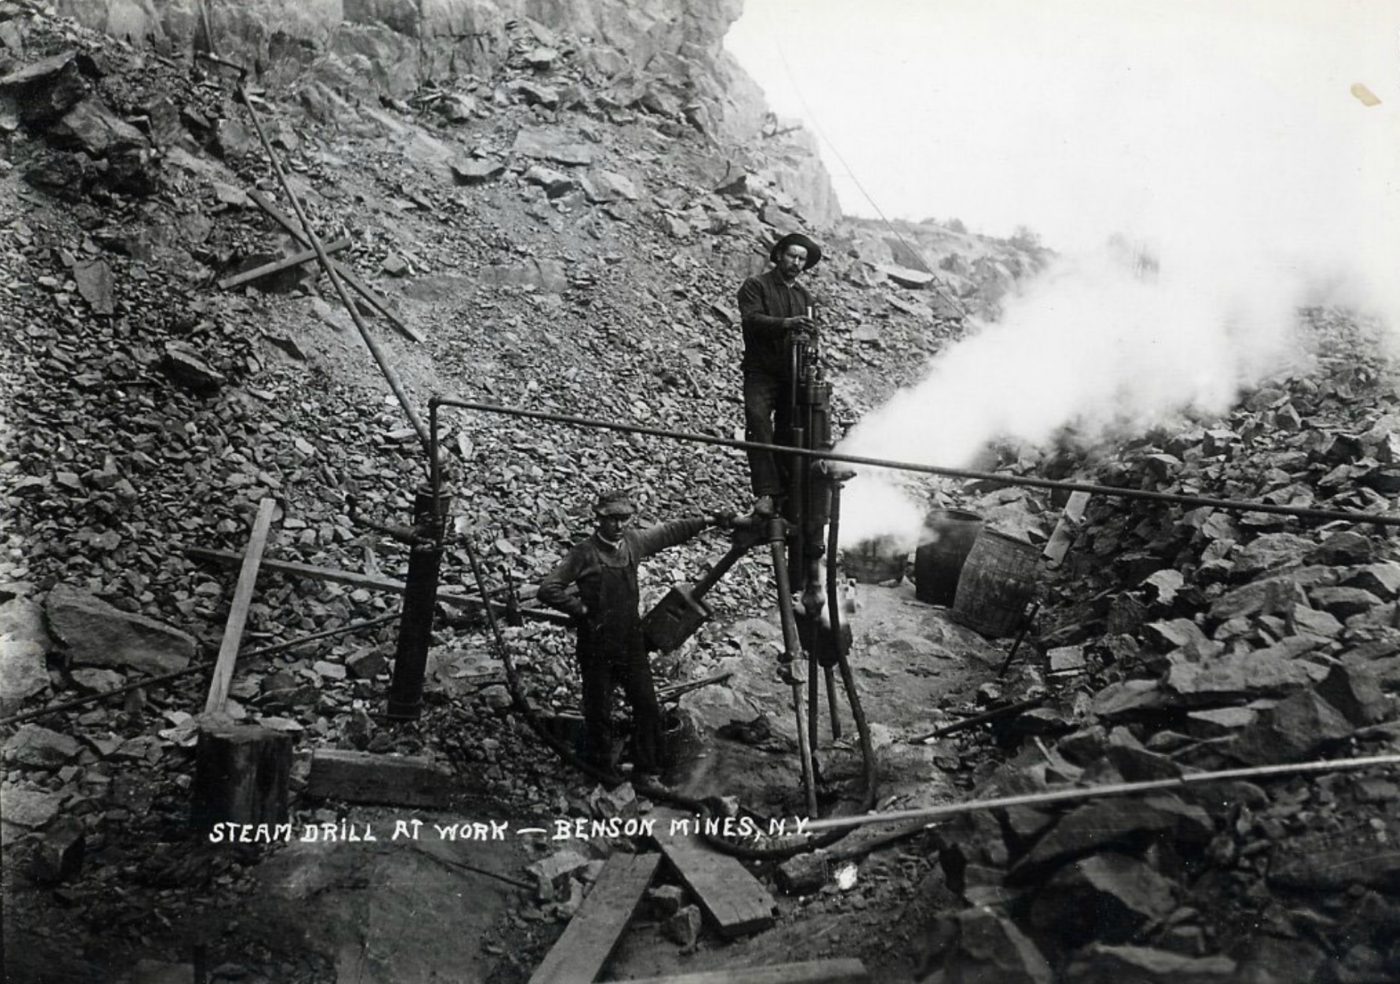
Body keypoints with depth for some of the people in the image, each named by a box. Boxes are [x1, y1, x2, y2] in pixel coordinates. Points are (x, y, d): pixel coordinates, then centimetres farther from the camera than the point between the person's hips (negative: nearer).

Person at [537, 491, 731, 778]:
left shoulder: (633, 542, 1)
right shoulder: (584, 553, -15)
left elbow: (669, 532, 18)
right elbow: (548, 589, -16)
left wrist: (707, 521, 21)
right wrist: (581, 609, -15)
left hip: (631, 642, 5)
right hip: (597, 647, -5)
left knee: (647, 706, 8)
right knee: (599, 713, 5)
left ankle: (648, 769, 23)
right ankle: (600, 773, 22)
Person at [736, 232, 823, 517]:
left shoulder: (805, 297, 23)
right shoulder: (755, 286, 5)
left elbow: (812, 336, 22)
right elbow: (751, 319, -13)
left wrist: (808, 342, -2)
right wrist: (786, 324, -27)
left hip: (793, 376, 5)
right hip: (761, 373, -5)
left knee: (789, 436, 0)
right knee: (759, 427, -21)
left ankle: (789, 493, 4)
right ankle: (766, 493, -28)